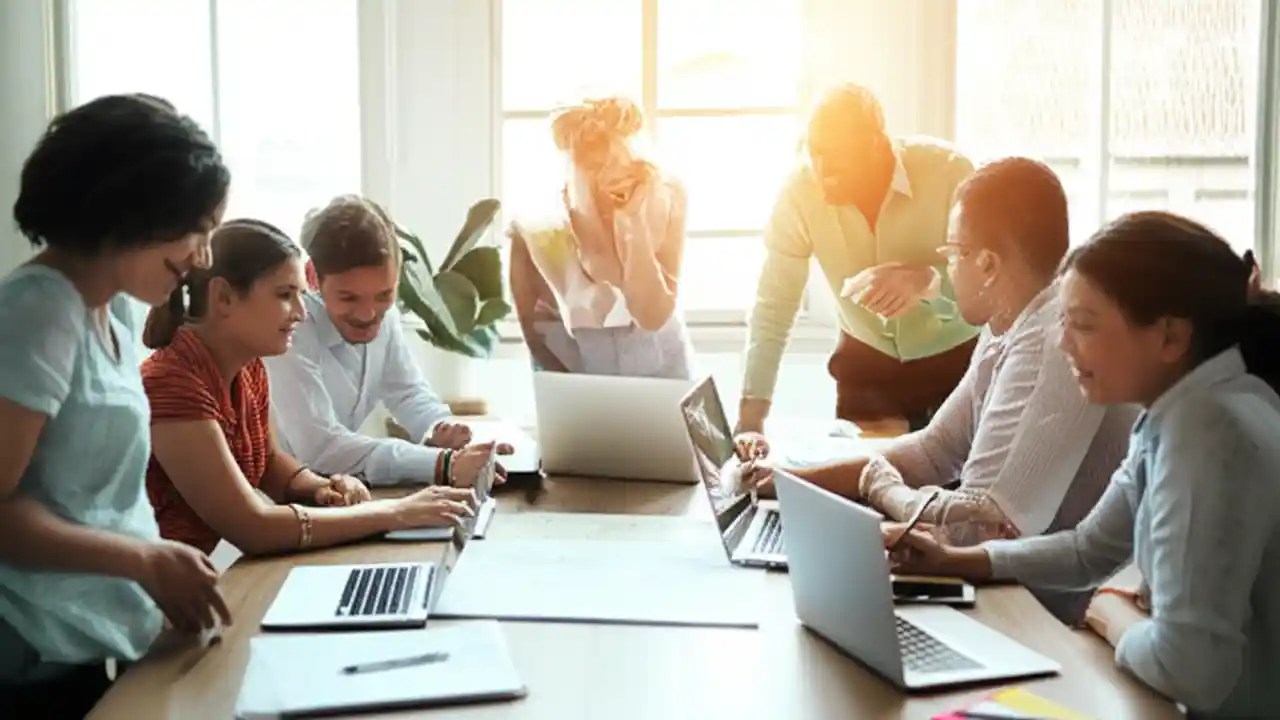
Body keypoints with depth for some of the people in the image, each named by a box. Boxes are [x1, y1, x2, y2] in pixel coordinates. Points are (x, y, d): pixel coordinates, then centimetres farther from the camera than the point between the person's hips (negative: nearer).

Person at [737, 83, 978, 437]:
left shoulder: (947, 171, -26)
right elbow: (774, 305, -15)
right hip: (867, 361, 2)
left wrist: (925, 280, -48)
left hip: (958, 360, -2)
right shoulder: (800, 191, -19)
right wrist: (750, 418, -21)